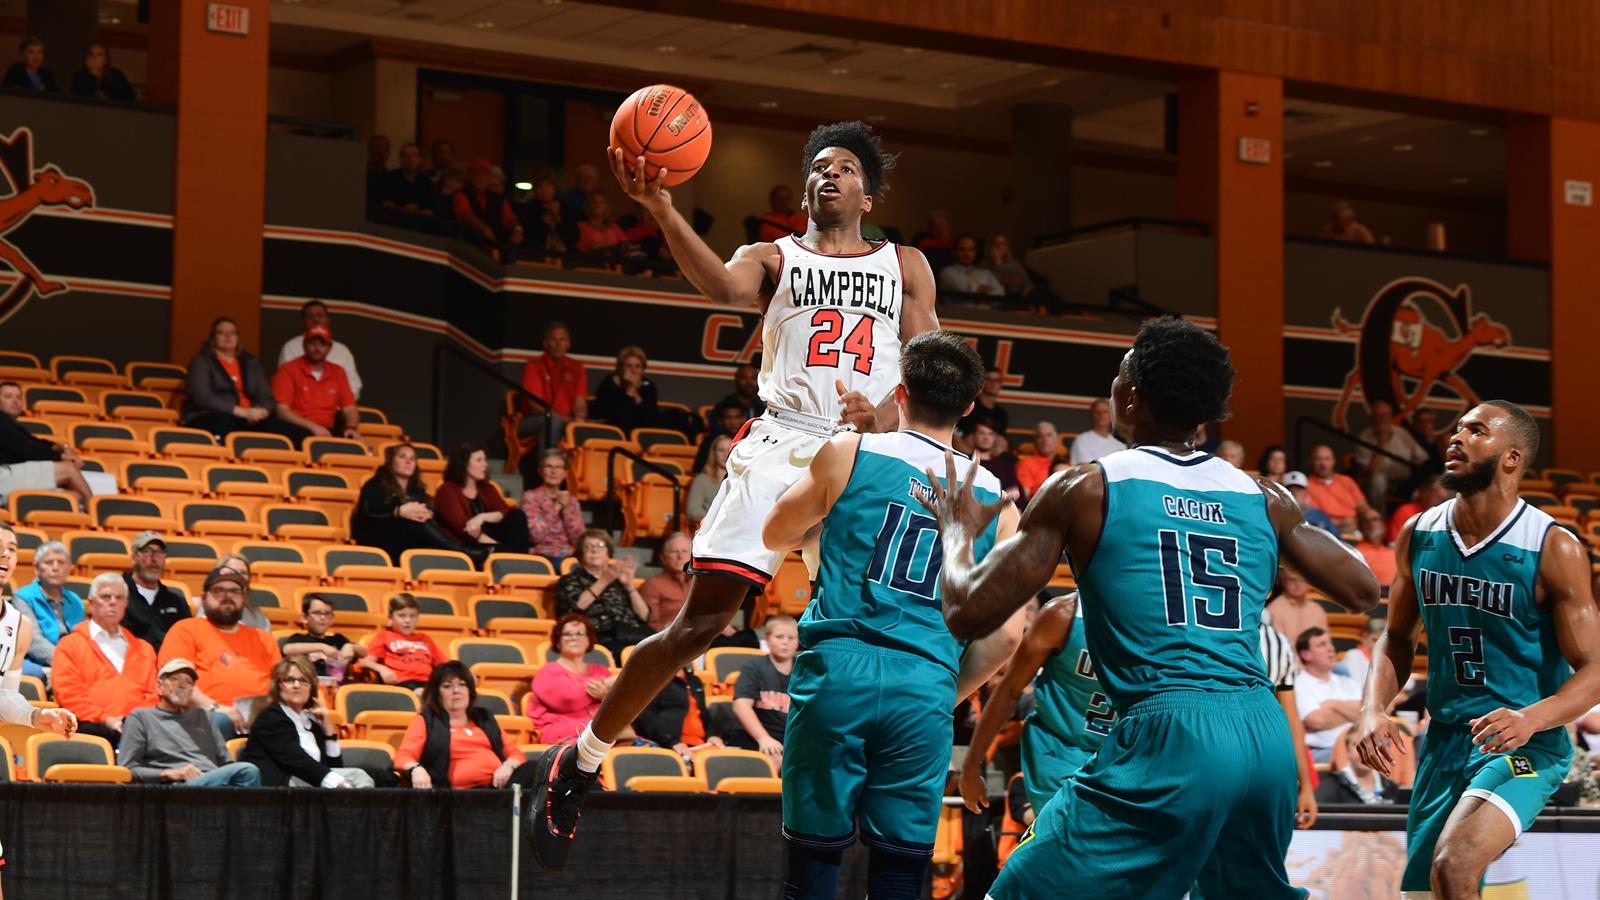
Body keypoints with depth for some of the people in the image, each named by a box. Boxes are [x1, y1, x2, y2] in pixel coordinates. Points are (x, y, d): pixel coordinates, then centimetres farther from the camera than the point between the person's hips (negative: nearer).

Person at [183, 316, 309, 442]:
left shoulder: (251, 363, 24)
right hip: (209, 418, -4)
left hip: (249, 420, 4)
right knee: (225, 424, -46)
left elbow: (267, 398, 17)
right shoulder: (201, 362, 9)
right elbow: (203, 398, -7)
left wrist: (263, 411, -11)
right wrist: (242, 412, -18)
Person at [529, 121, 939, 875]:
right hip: (779, 449, -2)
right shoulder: (774, 257, 13)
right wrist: (661, 208, -30)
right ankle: (580, 759, 6)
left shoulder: (904, 266, 17)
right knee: (699, 621, -7)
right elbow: (724, 285, -12)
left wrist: (885, 414, -18)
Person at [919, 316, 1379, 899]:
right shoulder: (1265, 499, 14)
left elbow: (969, 615, 2)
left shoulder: (1086, 490, 2)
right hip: (1267, 737, 6)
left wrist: (957, 531, 22)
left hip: (1168, 736, -6)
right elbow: (1362, 590, 27)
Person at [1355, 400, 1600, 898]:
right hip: (1444, 739, 6)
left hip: (1523, 744, -6)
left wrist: (1531, 719, -31)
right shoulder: (1419, 535, 2)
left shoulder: (1555, 550, -13)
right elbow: (1397, 636, 14)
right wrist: (1373, 710, -5)